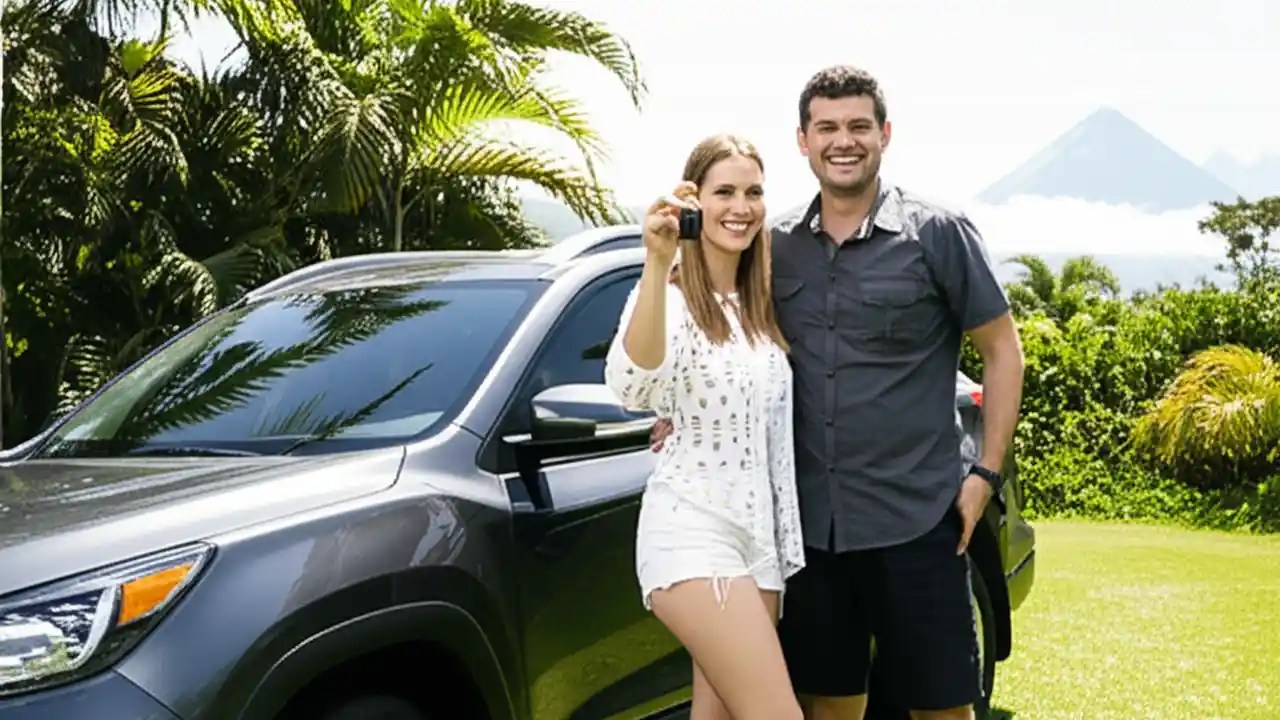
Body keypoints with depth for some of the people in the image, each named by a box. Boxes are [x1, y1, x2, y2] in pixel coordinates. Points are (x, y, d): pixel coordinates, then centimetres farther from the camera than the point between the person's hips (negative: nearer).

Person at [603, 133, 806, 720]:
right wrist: (656, 266, -40)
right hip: (691, 534, -7)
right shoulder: (669, 296, -10)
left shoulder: (761, 307, 12)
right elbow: (631, 387, -31)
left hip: (763, 535, 7)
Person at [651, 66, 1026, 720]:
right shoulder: (778, 244, 8)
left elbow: (1002, 350, 1)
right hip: (810, 519, 4)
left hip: (915, 519, -3)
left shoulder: (938, 234, -3)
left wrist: (986, 472, -6)